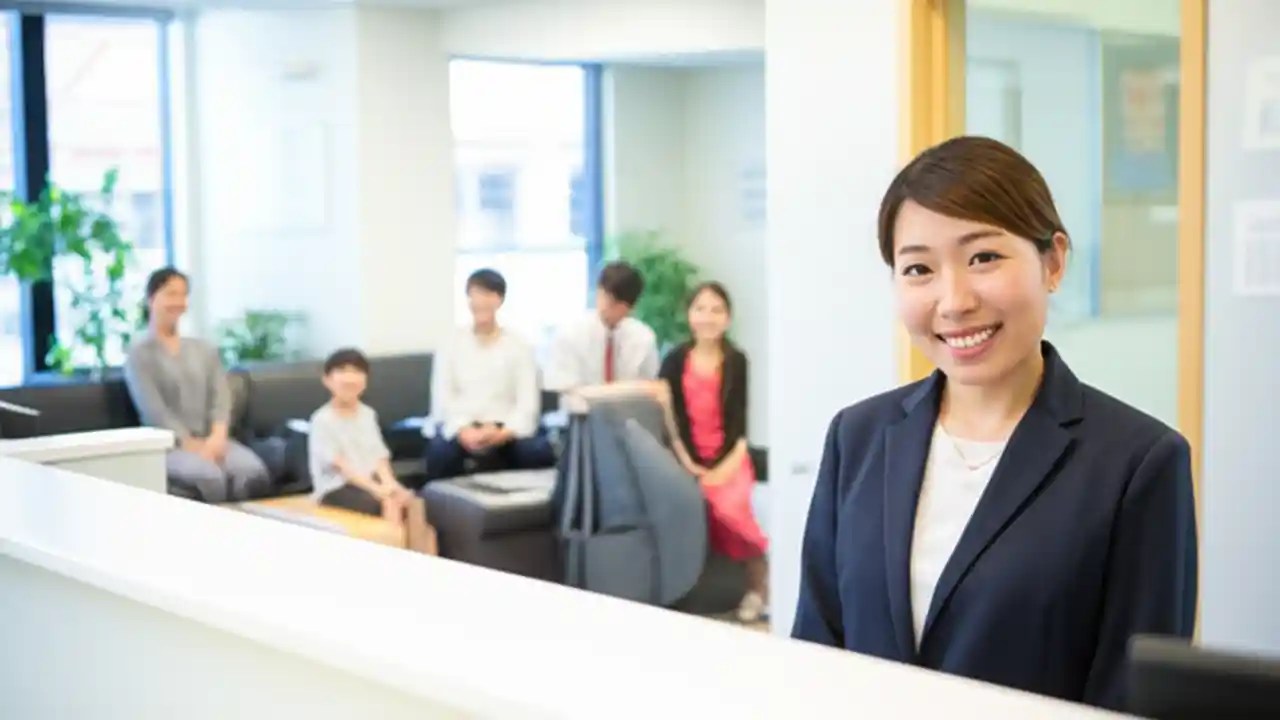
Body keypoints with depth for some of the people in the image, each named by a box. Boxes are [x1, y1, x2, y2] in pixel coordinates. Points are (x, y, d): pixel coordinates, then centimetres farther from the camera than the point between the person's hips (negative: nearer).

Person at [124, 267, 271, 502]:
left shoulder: (205, 350, 20)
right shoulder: (139, 353, 4)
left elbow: (221, 398, 8)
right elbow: (153, 410, -7)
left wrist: (217, 437, -12)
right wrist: (192, 445, -18)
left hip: (211, 440, 4)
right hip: (168, 444, -4)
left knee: (253, 471, -29)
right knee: (209, 476, -37)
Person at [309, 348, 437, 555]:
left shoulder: (368, 414, 12)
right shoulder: (323, 419, -9)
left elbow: (379, 456, 7)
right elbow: (339, 464, -15)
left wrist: (388, 483, -14)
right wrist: (375, 488, -23)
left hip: (370, 482, 6)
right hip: (336, 489, -6)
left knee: (414, 502, -21)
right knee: (389, 503, -31)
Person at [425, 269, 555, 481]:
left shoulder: (519, 346, 7)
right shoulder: (451, 345, 8)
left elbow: (528, 402, -2)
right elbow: (443, 399, 0)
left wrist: (504, 432, -22)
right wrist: (463, 431, -20)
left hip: (507, 430, 0)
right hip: (463, 428, 0)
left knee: (539, 451, -30)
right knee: (439, 450, -34)